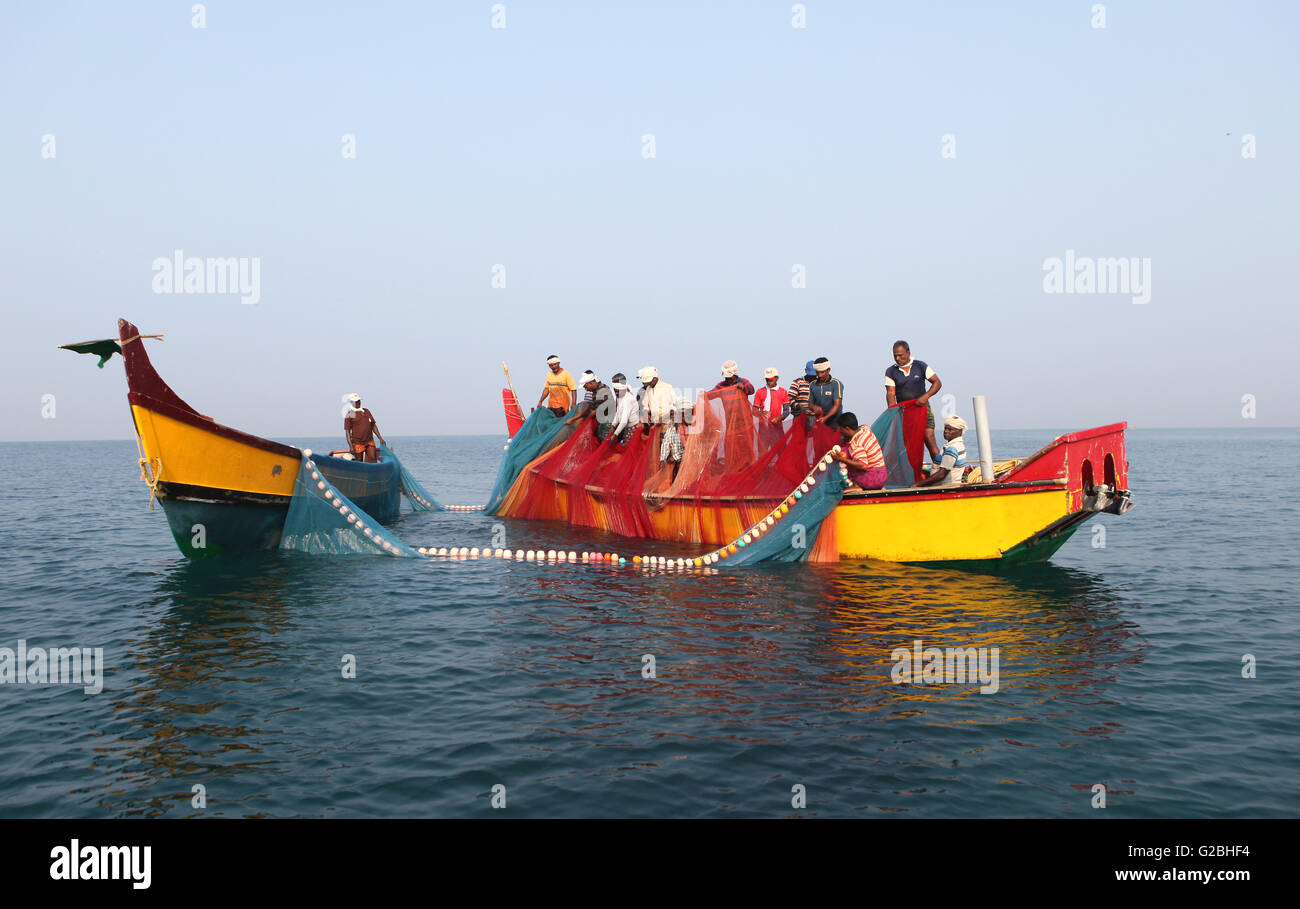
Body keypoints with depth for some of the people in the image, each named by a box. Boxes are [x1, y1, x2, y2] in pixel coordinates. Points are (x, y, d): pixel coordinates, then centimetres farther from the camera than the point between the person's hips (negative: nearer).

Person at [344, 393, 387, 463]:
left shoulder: (366, 411, 14)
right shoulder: (349, 416, -1)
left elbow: (373, 426, 16)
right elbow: (347, 432, -4)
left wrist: (380, 438, 8)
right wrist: (350, 446, -13)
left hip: (369, 441, 4)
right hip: (357, 443, -4)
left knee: (372, 459, -6)